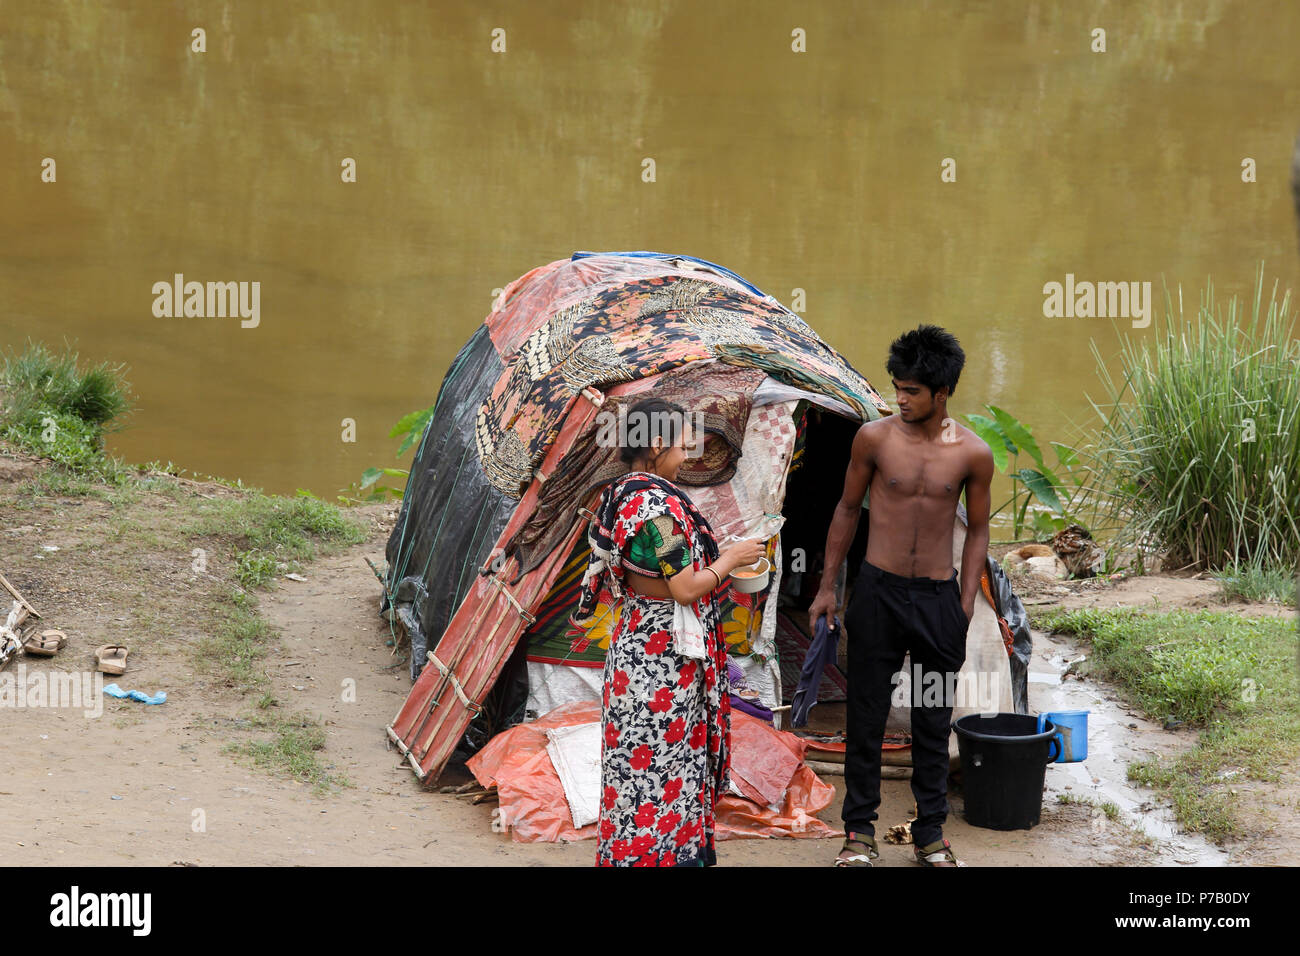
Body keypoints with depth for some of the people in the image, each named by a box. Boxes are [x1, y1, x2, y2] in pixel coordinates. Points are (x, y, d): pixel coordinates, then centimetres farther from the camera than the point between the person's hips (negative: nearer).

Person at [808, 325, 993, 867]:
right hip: (879, 591, 0)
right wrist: (827, 587, 6)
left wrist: (967, 603, 1)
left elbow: (977, 529, 7)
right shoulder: (874, 438, -6)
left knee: (933, 724, 10)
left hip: (939, 598, 0)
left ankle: (930, 835, 22)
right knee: (866, 717, 5)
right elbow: (848, 508, 6)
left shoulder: (973, 454, -5)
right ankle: (860, 832, 17)